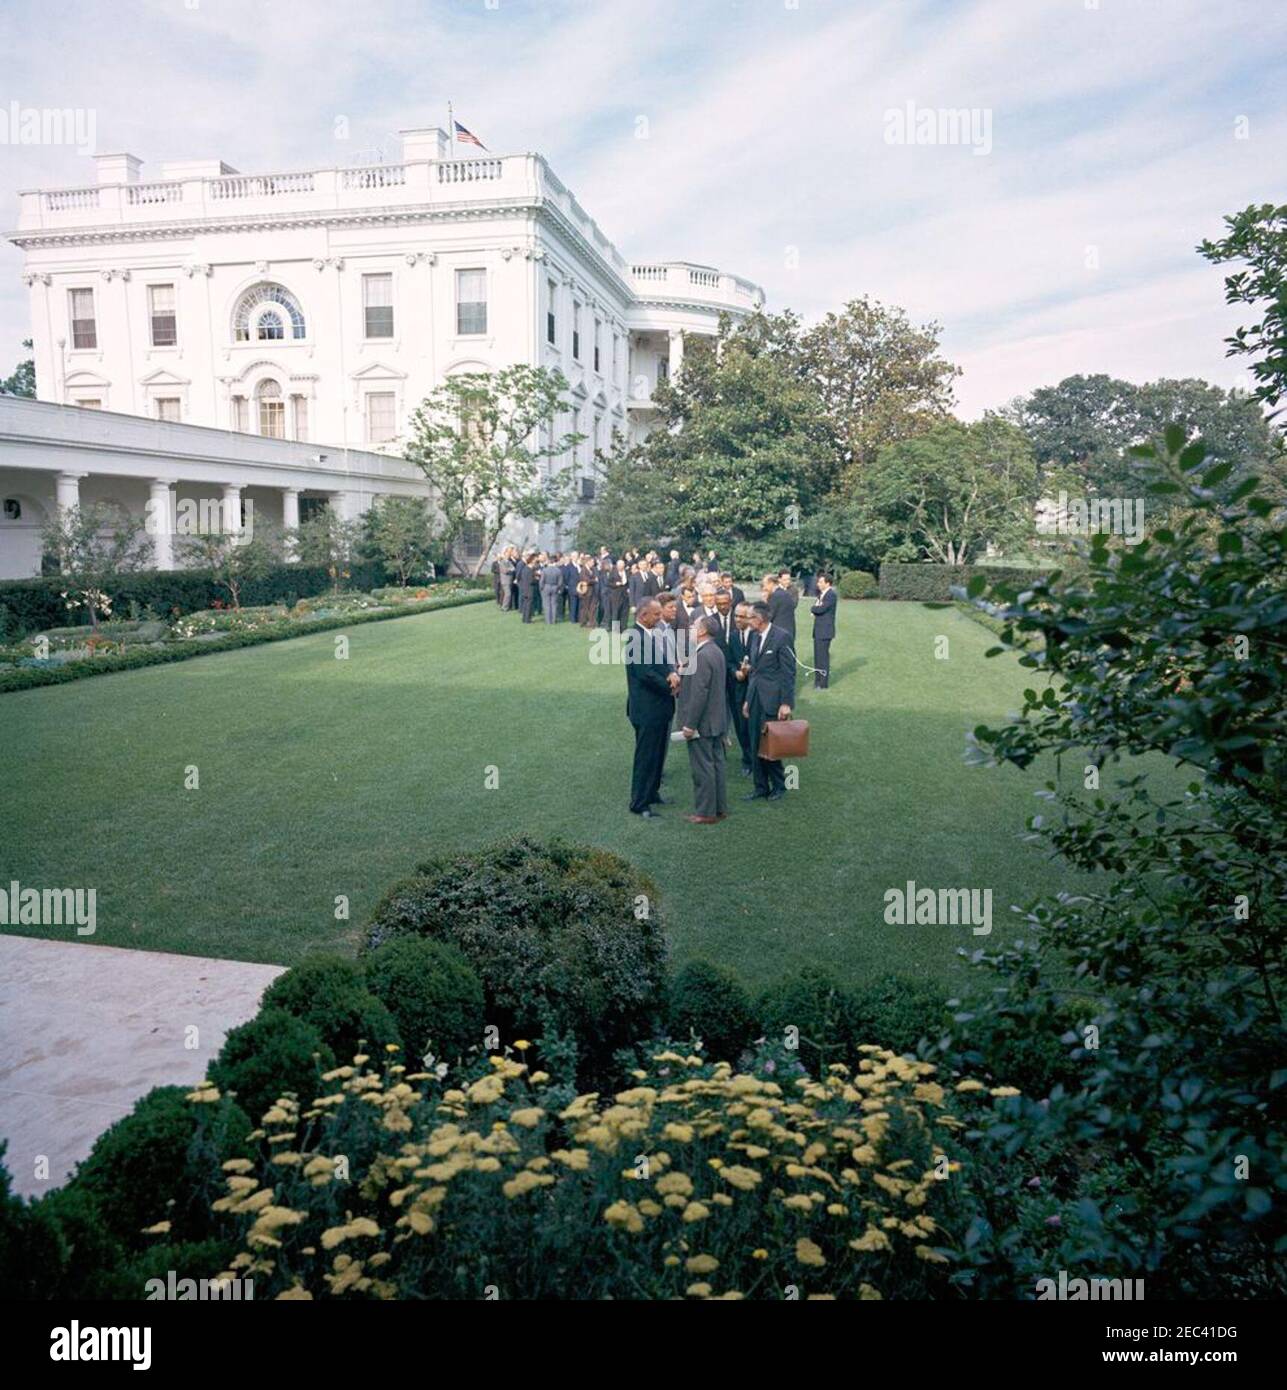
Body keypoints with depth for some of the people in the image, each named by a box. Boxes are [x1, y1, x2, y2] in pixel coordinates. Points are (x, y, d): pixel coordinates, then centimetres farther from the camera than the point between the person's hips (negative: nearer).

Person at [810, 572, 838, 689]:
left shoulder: (831, 595, -14)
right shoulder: (821, 594, 16)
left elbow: (821, 609, -24)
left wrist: (813, 608, -4)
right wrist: (815, 609, -6)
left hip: (825, 631, -9)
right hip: (818, 630, 9)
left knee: (823, 656, -5)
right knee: (817, 656, 12)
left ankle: (823, 684, 0)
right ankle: (817, 681, 20)